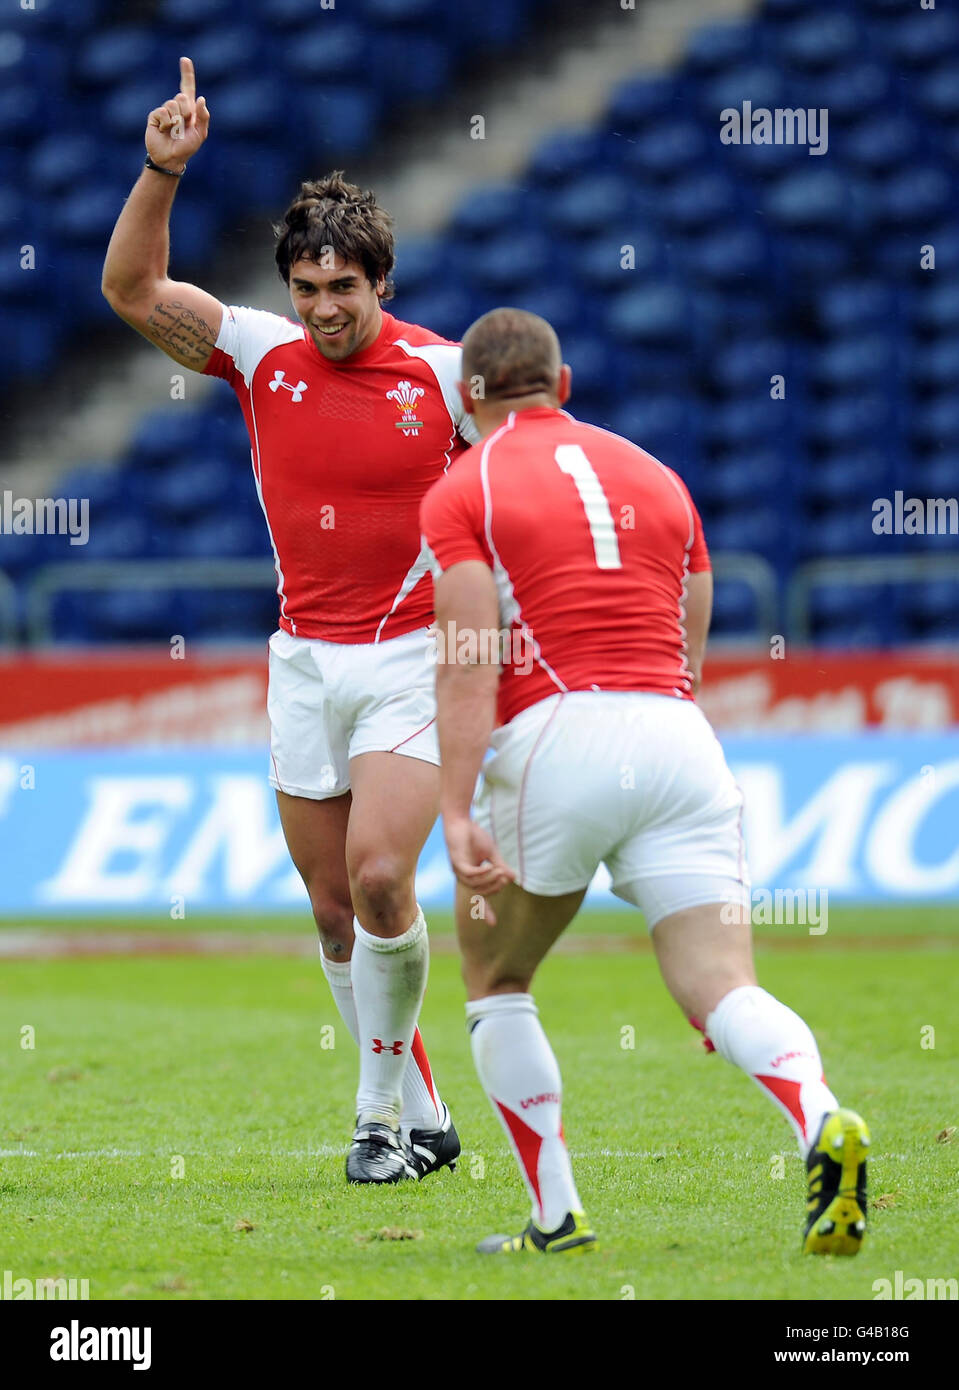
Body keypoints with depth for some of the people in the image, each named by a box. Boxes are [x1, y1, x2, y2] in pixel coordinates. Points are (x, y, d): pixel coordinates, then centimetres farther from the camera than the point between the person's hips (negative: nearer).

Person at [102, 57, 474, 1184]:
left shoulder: (443, 372, -7)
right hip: (303, 661, 4)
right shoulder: (261, 356, 1)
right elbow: (131, 289, -5)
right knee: (332, 904, 5)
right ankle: (422, 1120, 17)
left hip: (413, 657, -4)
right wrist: (162, 171, -17)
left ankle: (382, 1105, -2)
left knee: (378, 877, -19)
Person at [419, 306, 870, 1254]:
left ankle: (556, 1217, 12)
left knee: (495, 984, 19)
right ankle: (821, 1124, -37)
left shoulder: (463, 494, 6)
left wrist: (457, 813, -12)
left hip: (553, 743, -3)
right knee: (721, 990, -6)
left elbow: (469, 662, -7)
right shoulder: (655, 476, 22)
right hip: (679, 740, 3)